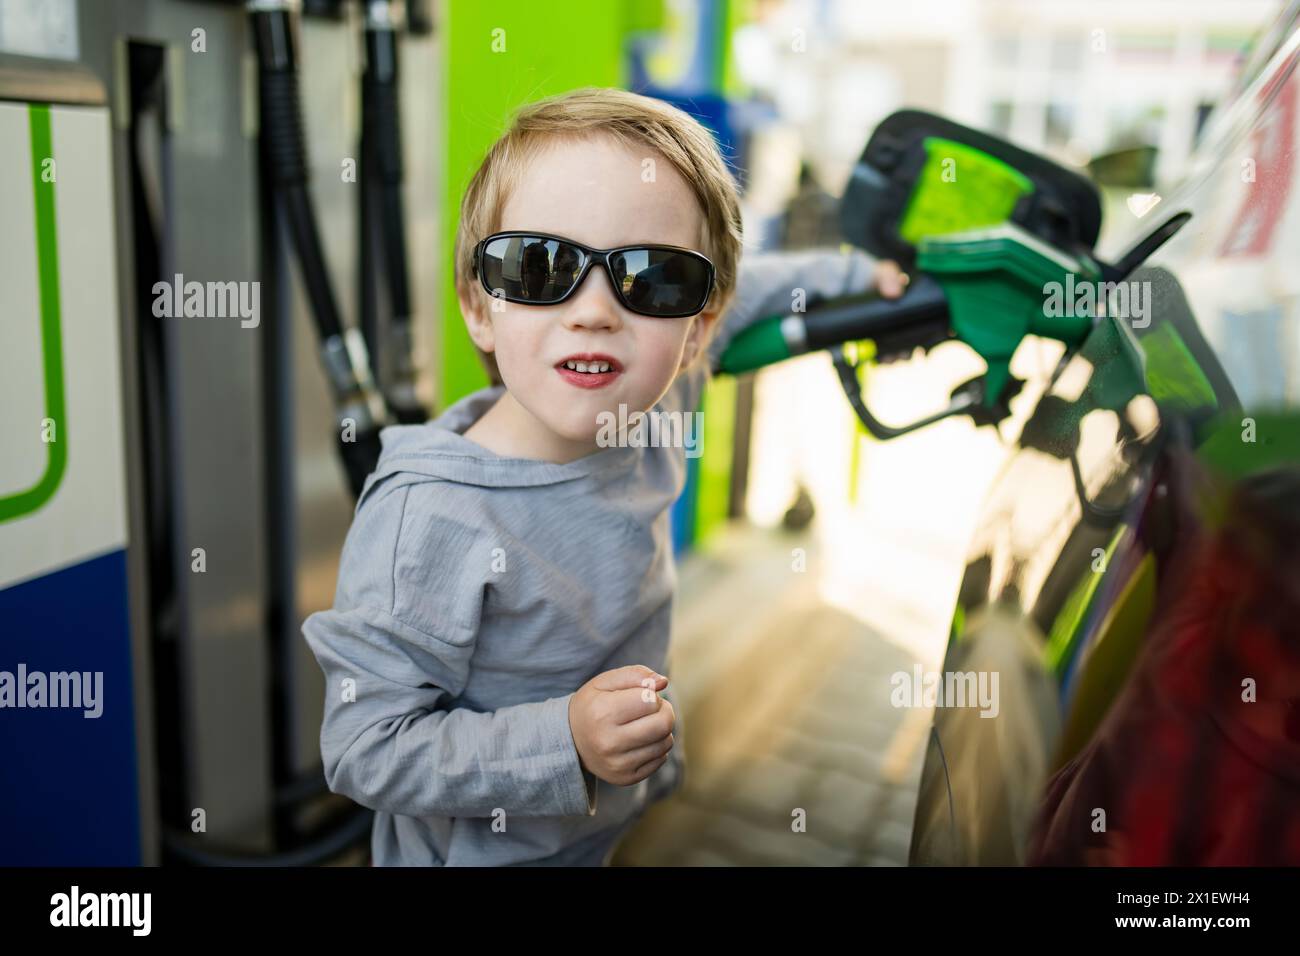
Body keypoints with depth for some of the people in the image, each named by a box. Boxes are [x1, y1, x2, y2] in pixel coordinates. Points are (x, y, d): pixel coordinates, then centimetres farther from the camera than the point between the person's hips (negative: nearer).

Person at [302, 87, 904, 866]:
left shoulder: (648, 415, -14)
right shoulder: (427, 517, -32)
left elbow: (720, 317, 7)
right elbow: (365, 747, -27)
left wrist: (853, 276, 16)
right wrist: (564, 744, -37)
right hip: (483, 853, -5)